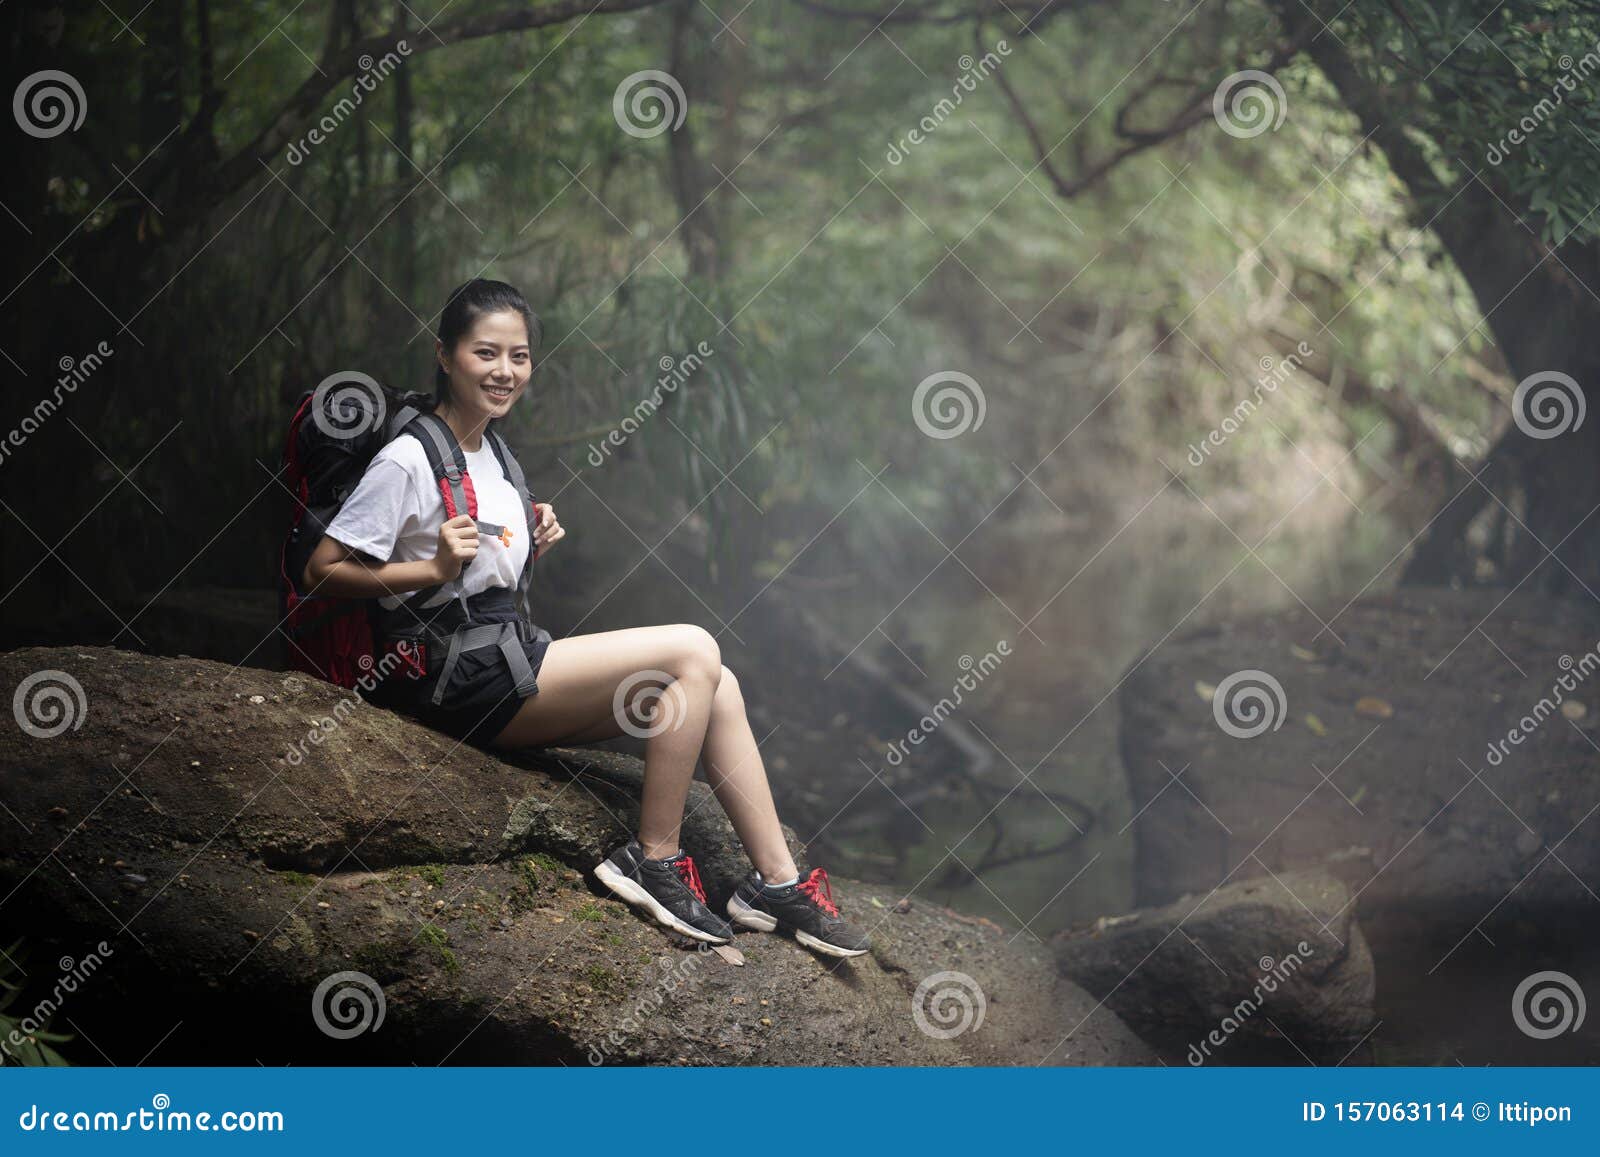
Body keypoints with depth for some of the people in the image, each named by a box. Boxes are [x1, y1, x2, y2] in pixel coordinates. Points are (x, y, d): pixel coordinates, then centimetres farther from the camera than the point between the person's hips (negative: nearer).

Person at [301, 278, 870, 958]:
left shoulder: (488, 454, 16)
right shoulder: (408, 461, -11)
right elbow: (323, 572, -14)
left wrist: (530, 551, 6)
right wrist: (434, 568, -21)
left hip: (509, 651, 9)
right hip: (460, 679, -9)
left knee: (715, 689, -3)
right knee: (693, 652, -17)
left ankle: (777, 882, -2)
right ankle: (653, 861, -11)